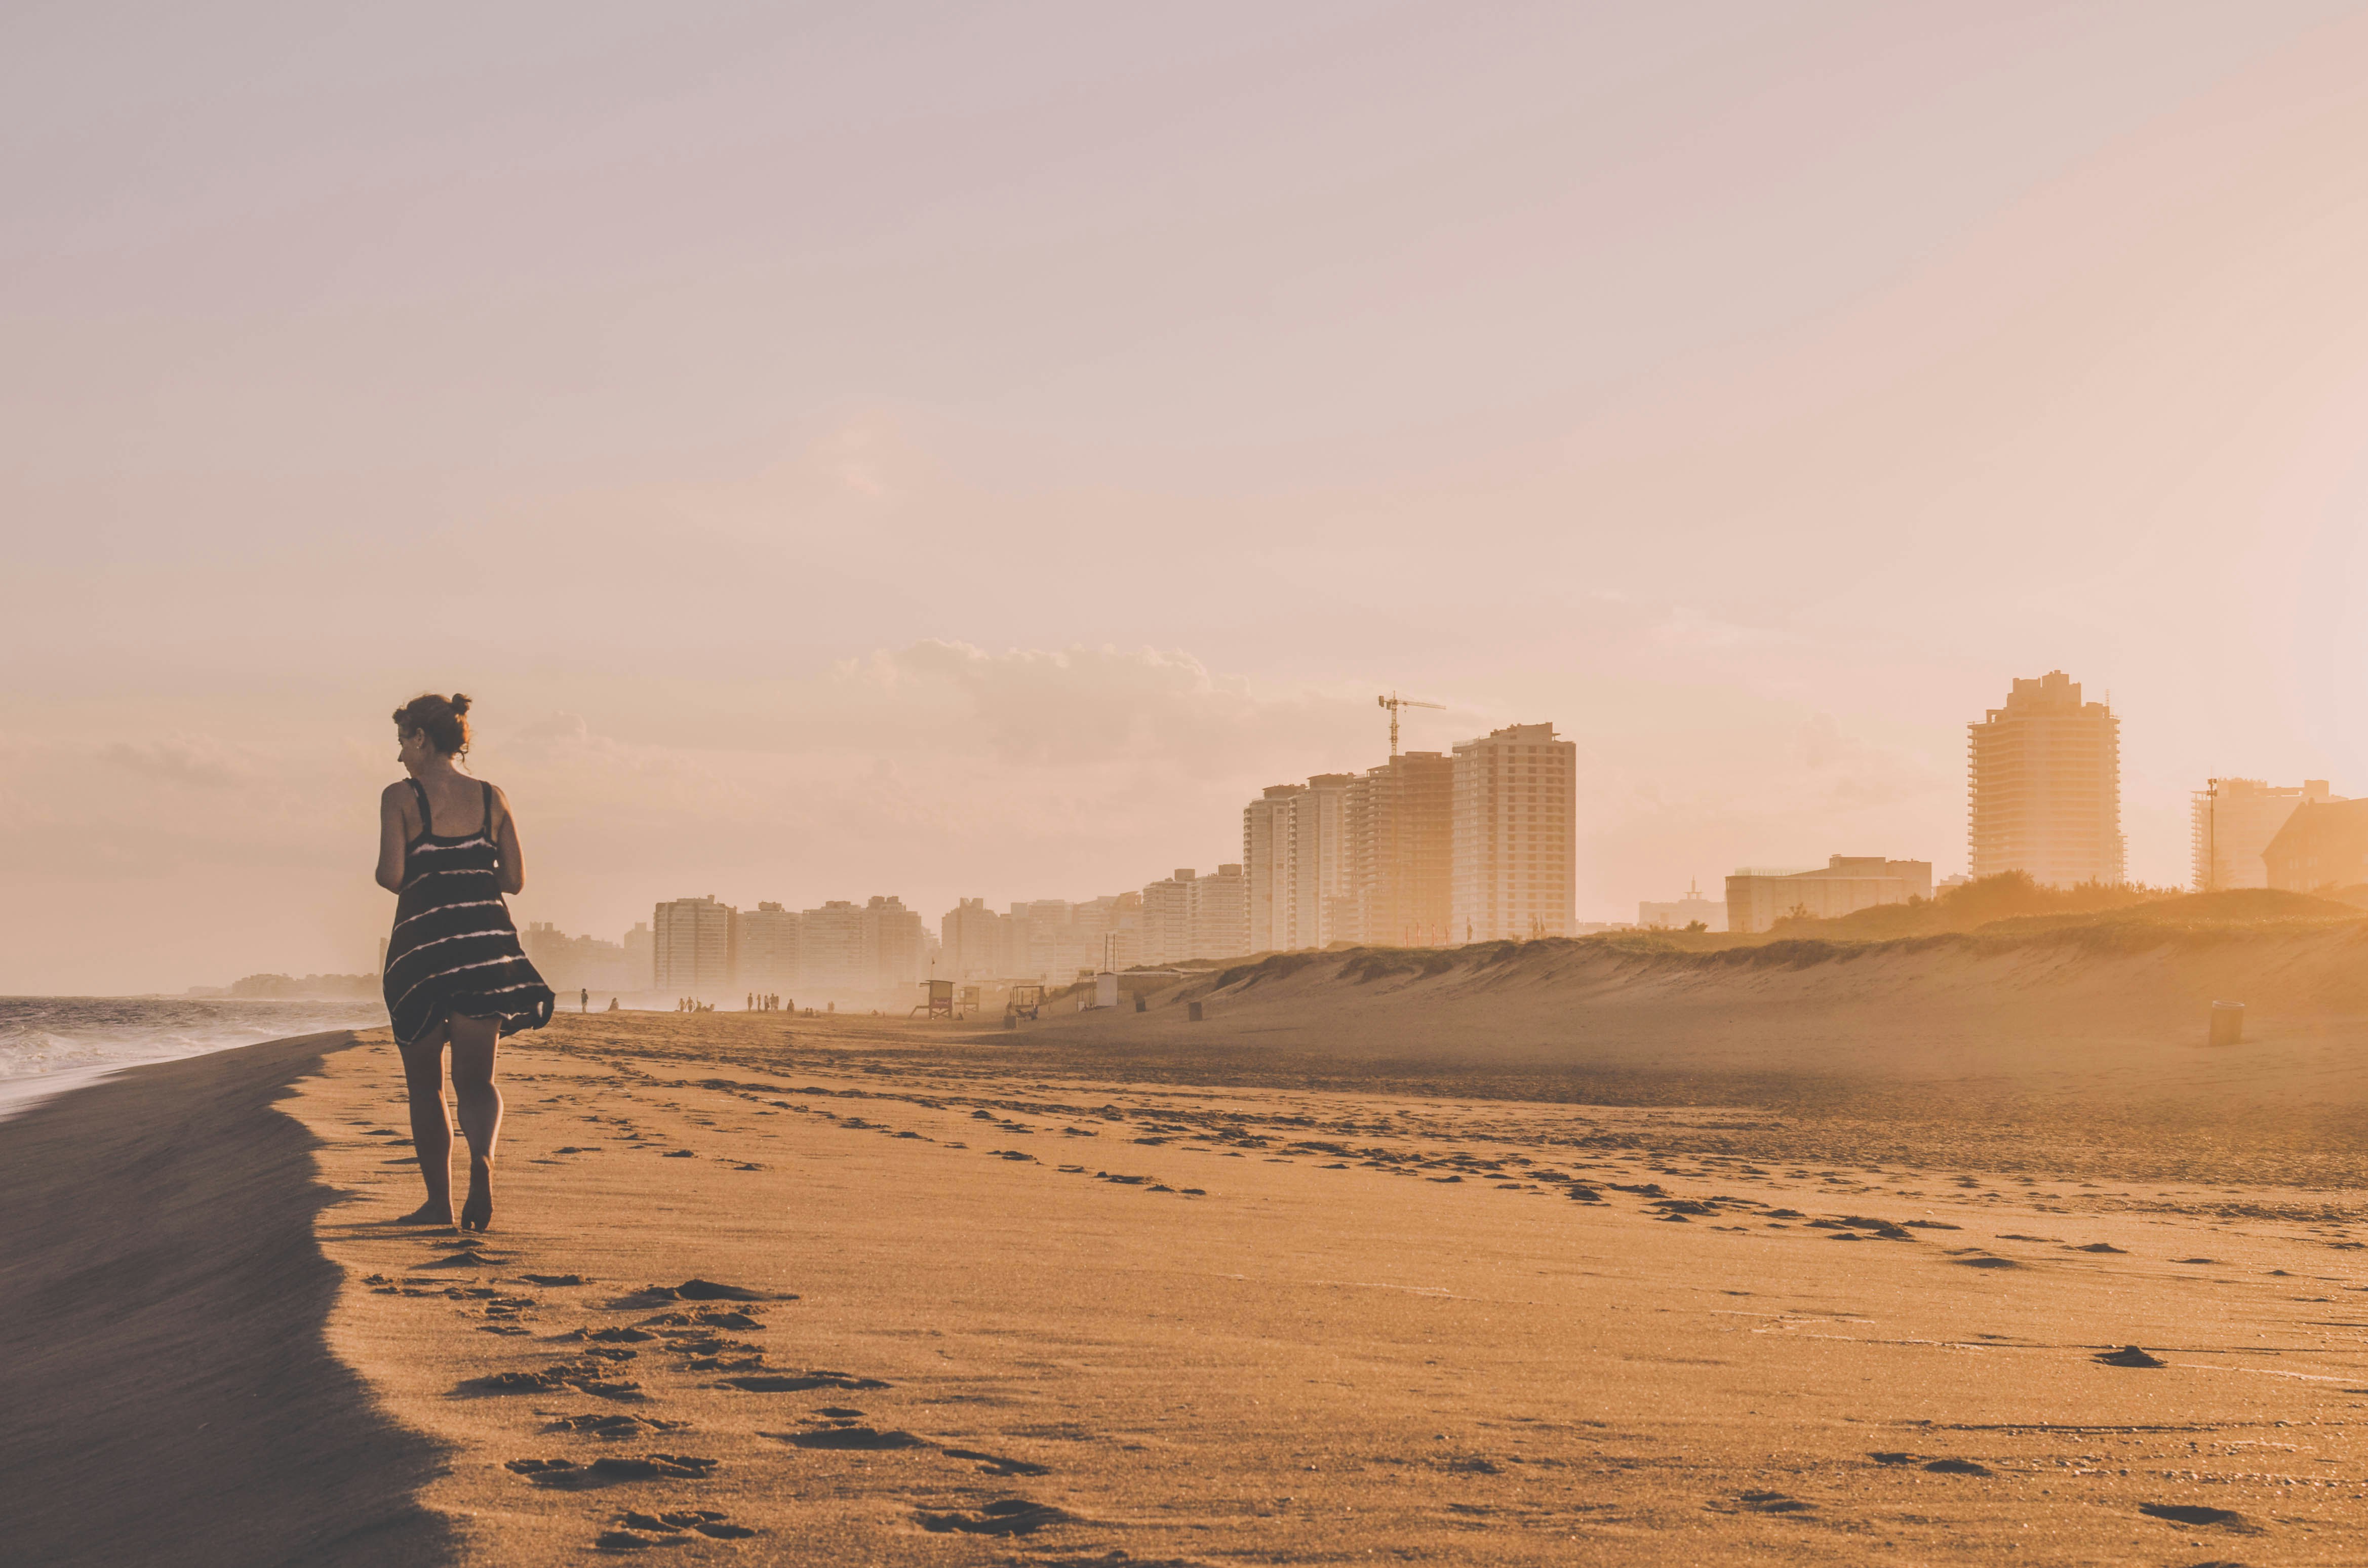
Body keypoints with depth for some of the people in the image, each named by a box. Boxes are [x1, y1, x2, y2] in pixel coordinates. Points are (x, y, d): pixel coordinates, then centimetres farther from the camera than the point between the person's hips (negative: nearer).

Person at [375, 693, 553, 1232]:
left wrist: (424, 881, 10)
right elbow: (514, 880, 6)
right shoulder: (492, 798, 8)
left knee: (424, 1085, 11)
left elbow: (392, 875, -12)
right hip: (486, 940, 3)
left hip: (422, 939, -3)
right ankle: (482, 1154, -28)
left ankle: (439, 1201, 12)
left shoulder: (400, 797, -3)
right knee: (476, 1080, 3)